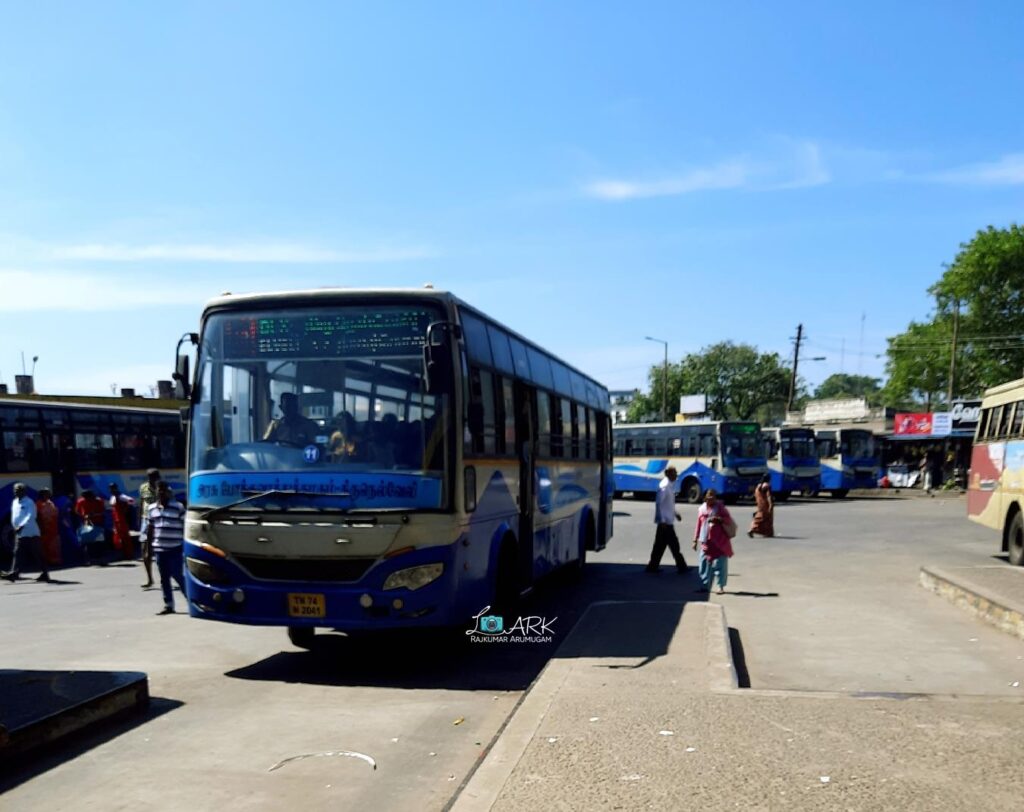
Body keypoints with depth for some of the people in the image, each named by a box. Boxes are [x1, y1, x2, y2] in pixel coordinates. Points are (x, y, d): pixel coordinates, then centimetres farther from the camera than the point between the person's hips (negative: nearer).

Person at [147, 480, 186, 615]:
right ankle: (168, 605, 17)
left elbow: (185, 526, -4)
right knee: (164, 578, 10)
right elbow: (150, 528, 17)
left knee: (178, 575, -6)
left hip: (175, 548, -5)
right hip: (159, 548, 5)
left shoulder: (178, 507, -6)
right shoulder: (152, 509, 9)